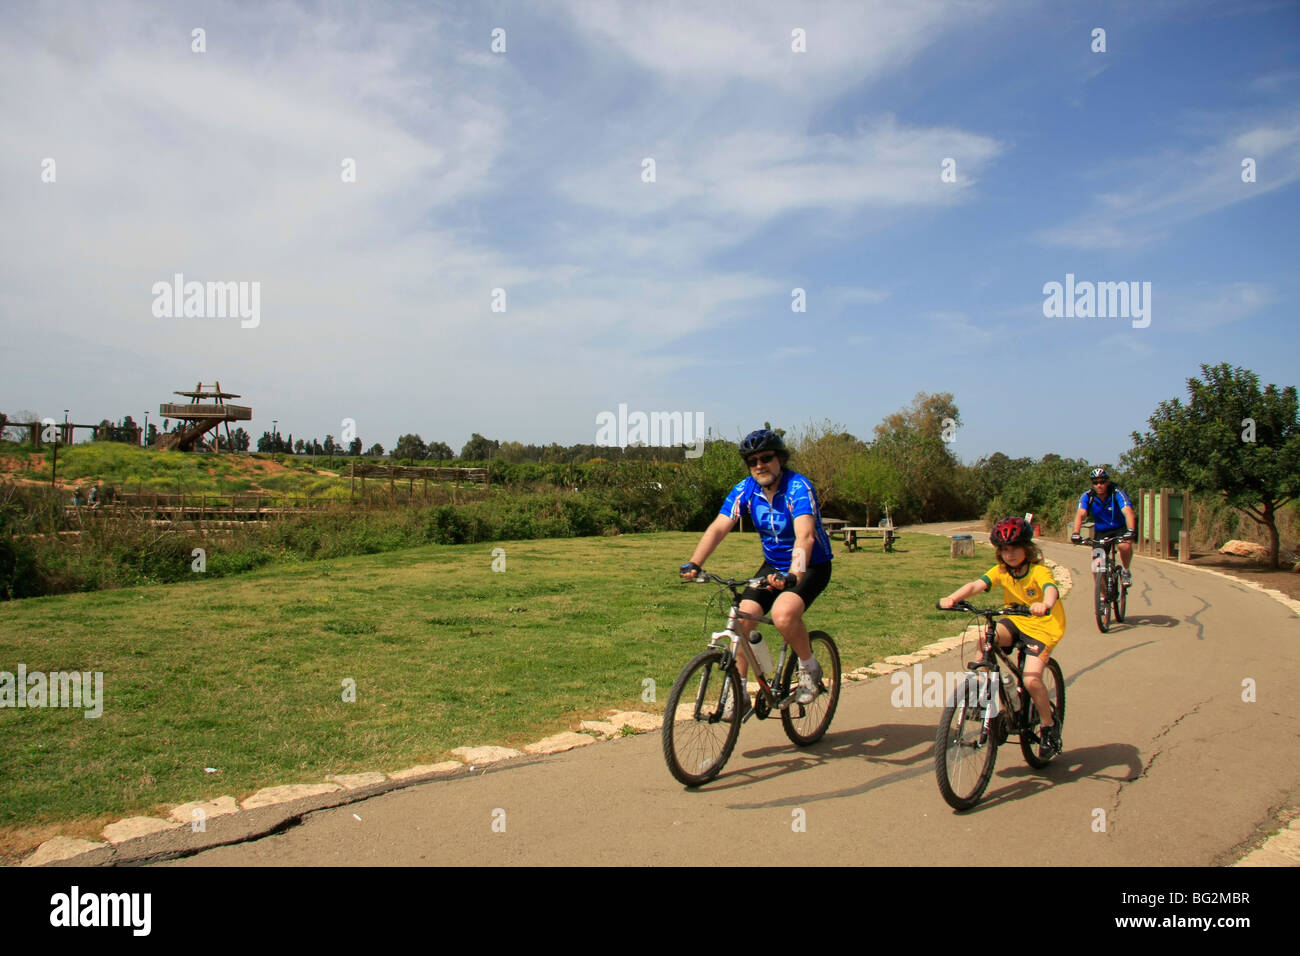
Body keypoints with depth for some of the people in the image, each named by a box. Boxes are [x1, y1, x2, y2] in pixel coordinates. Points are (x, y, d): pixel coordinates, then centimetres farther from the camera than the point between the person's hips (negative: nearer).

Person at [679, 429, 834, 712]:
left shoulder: (798, 487, -23)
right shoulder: (744, 490, -8)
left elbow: (805, 536, -38)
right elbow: (718, 528, -18)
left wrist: (793, 574, -54)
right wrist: (694, 563, -33)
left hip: (811, 566, -5)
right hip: (774, 565, 5)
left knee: (783, 614, -31)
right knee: (741, 620, -11)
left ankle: (809, 668, -3)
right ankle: (739, 696, 5)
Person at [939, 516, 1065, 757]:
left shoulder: (1039, 571, -17)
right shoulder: (1001, 571, -5)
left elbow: (1052, 589, -39)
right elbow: (976, 585, -21)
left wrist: (1045, 605, -63)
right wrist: (952, 598, -41)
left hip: (1043, 627, -4)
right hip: (1015, 622, 4)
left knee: (1031, 680, -20)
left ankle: (1050, 726, 5)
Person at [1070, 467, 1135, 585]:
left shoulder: (1117, 494, -21)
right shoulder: (1087, 496, -15)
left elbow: (1128, 512, -35)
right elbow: (1080, 514, -28)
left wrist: (1130, 531, -52)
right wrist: (1076, 533, -45)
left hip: (1120, 528, -2)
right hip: (1100, 531, 2)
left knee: (1125, 546, -33)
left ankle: (1126, 571, -3)